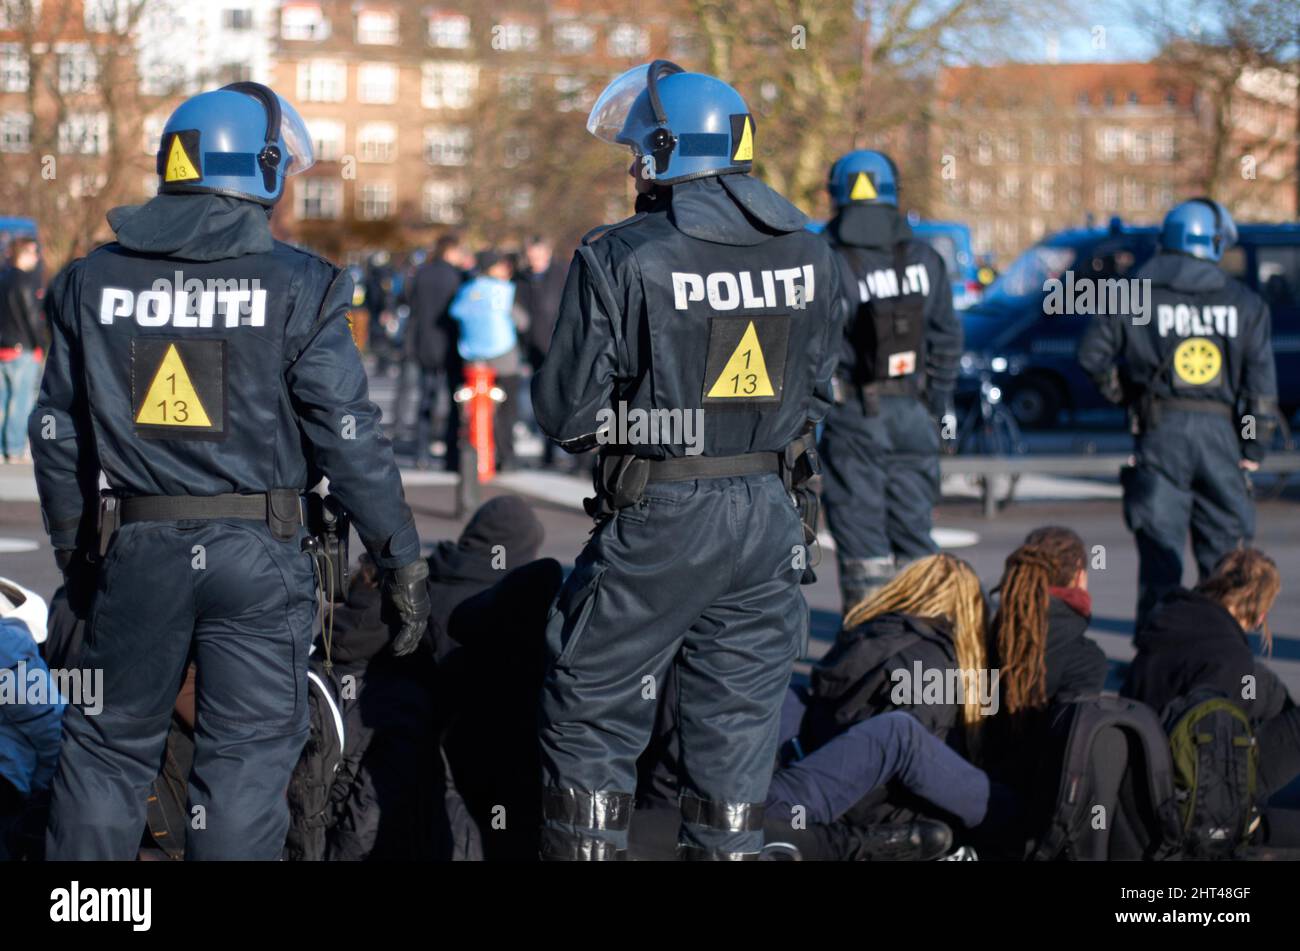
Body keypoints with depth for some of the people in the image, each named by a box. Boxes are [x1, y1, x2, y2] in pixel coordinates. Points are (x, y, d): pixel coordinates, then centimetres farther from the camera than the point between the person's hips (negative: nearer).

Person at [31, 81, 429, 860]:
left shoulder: (94, 280, 4)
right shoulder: (297, 285, -7)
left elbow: (58, 432, 9)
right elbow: (348, 435, -9)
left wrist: (73, 547, 22)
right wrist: (402, 558, -2)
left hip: (138, 551, 3)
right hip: (257, 556, -3)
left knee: (110, 748, 15)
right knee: (248, 760, 4)